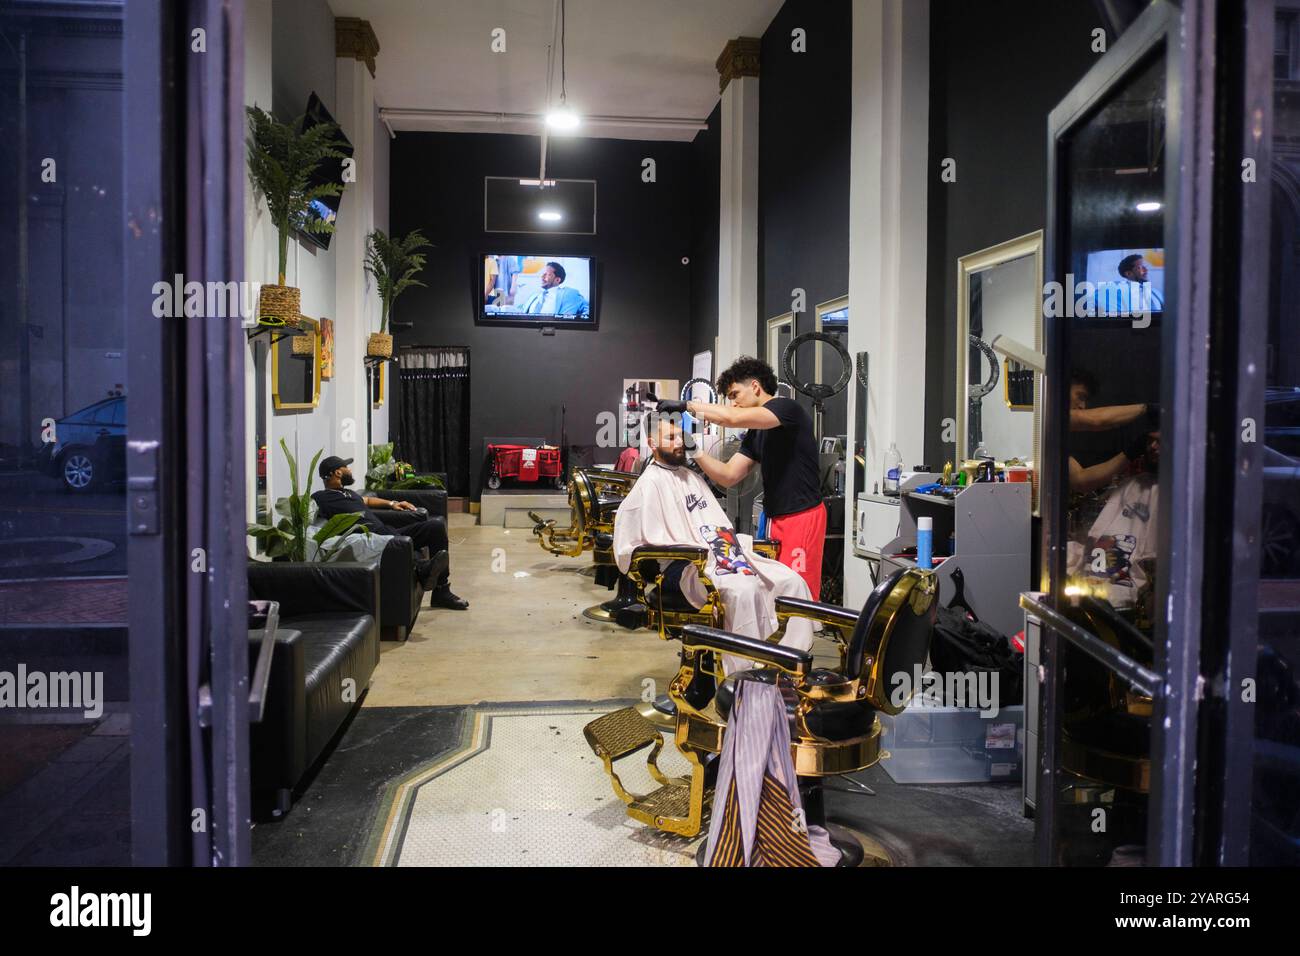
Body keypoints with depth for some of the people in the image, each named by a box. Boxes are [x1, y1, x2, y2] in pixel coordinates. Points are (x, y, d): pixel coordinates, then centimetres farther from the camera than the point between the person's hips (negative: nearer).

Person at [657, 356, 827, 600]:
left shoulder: (788, 408, -9)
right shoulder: (754, 434, 16)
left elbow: (732, 418, -22)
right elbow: (728, 476, 10)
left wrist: (687, 405, -13)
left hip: (802, 516, -8)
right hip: (775, 517, 8)